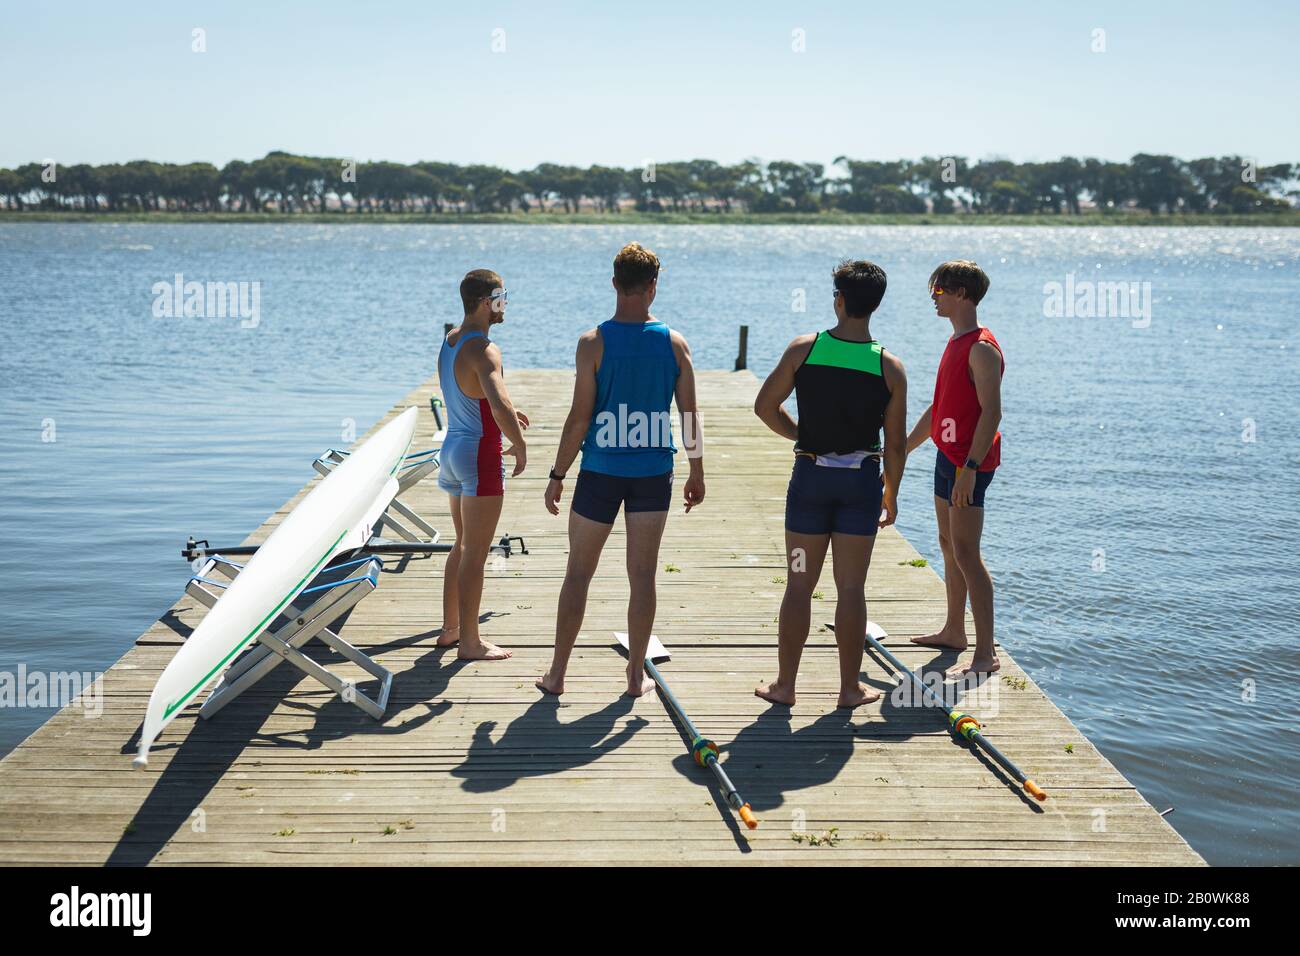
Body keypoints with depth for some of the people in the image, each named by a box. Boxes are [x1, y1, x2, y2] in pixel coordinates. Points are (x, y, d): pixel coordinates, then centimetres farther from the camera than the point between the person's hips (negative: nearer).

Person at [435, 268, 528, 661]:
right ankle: (469, 642, 8)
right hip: (480, 455, -9)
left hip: (452, 448, 9)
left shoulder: (449, 341, 9)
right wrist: (519, 444, -18)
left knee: (462, 546, 21)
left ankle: (451, 628, 30)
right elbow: (500, 406, -34)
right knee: (475, 554, 0)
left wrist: (505, 412, 20)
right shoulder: (483, 349, -20)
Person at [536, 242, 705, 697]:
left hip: (601, 472, -1)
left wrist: (557, 476, -2)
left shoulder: (593, 343, -10)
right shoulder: (674, 343, -3)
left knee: (578, 573, 9)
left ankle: (557, 674, 15)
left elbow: (579, 417, -11)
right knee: (643, 575, 11)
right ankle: (637, 674, 17)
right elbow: (690, 416, 1)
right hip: (653, 473, 2)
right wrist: (696, 473, 13)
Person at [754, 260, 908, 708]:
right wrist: (891, 494, 11)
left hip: (810, 474, 0)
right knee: (851, 589, 7)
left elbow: (765, 407, -2)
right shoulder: (890, 367, -6)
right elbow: (895, 443, -2)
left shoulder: (803, 349, -8)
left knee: (799, 585, 8)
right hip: (862, 479, 0)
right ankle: (850, 687, 15)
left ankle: (784, 684, 15)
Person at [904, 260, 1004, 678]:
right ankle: (954, 631, 32)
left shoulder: (982, 348, -16)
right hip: (947, 454, 10)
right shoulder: (956, 342, 15)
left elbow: (992, 412, -22)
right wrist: (903, 449, 25)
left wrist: (970, 467, -27)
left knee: (965, 554, -11)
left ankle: (986, 654, -8)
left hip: (969, 461, -10)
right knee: (948, 545, 18)